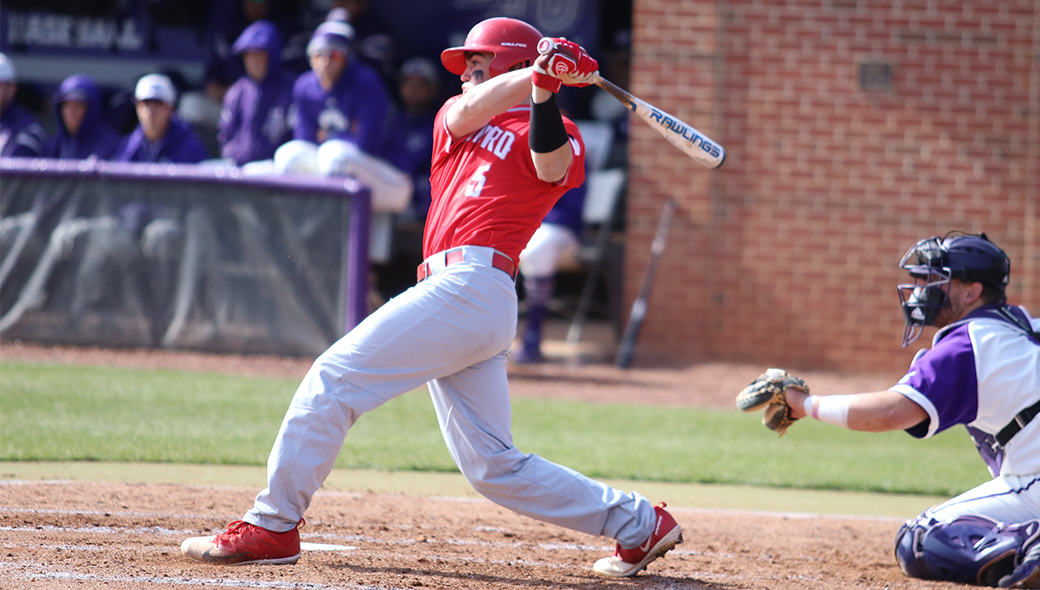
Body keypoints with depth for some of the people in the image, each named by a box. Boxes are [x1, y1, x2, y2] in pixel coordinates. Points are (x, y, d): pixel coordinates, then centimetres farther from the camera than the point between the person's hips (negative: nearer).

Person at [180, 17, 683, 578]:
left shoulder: (553, 134, 6)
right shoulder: (456, 118, 25)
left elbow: (550, 164, -16)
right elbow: (465, 113, 3)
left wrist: (543, 89, -29)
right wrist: (535, 72, -8)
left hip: (471, 284, -8)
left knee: (333, 379, -11)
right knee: (493, 466, 6)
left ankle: (271, 527, -8)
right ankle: (638, 524, 12)